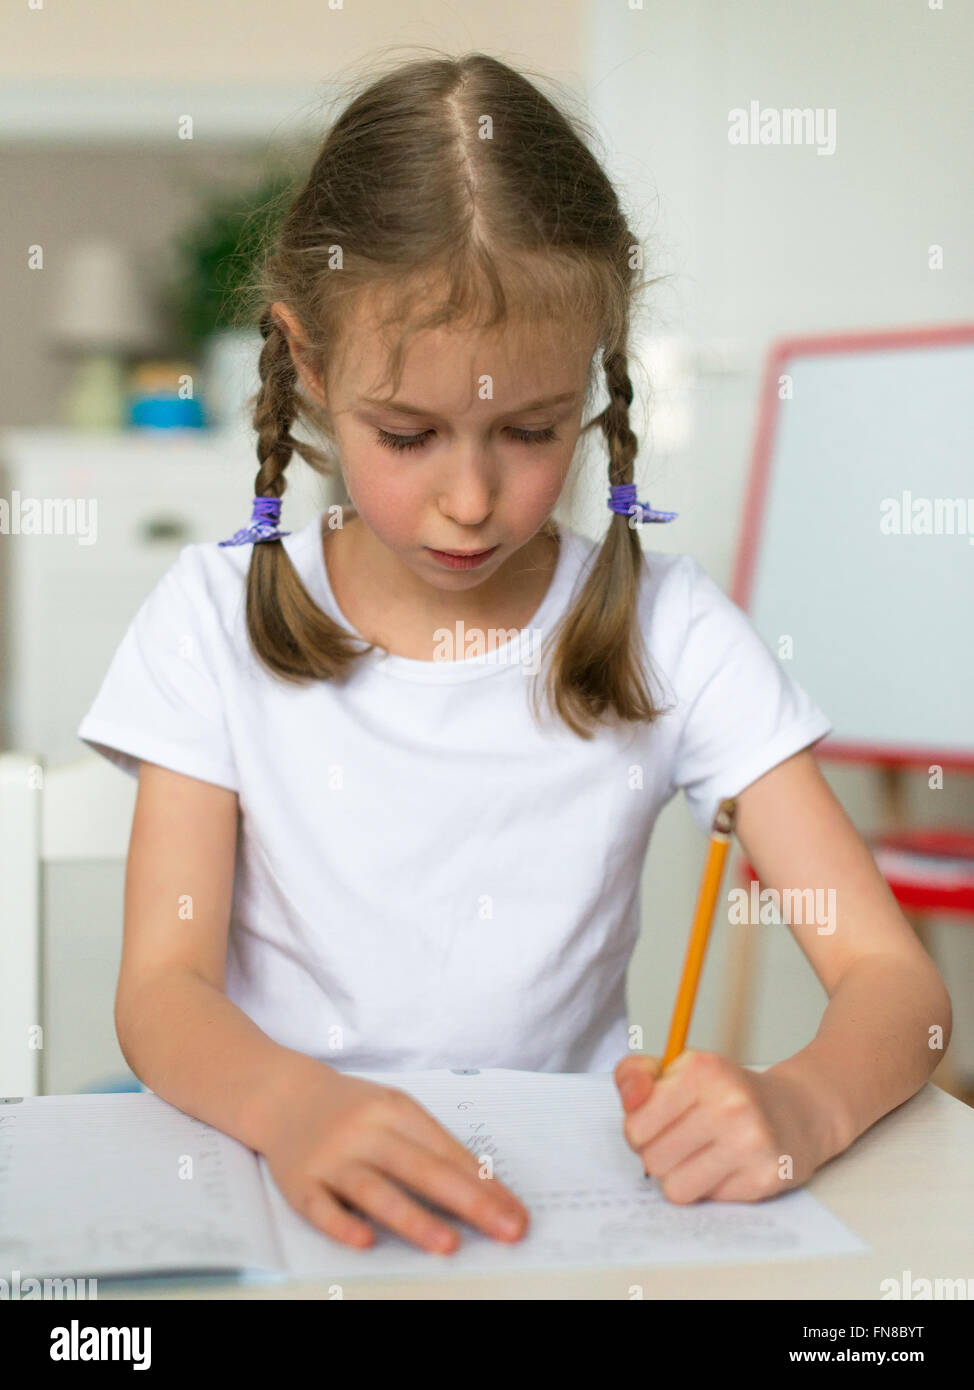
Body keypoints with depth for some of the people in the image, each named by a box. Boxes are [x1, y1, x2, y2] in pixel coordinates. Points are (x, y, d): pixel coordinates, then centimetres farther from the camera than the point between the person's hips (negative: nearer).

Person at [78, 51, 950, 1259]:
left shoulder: (664, 629, -4)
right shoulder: (223, 615, -2)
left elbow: (893, 977, -7)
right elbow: (160, 986, -7)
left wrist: (800, 1105, -29)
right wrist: (291, 1105, -29)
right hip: (287, 1185, 0)